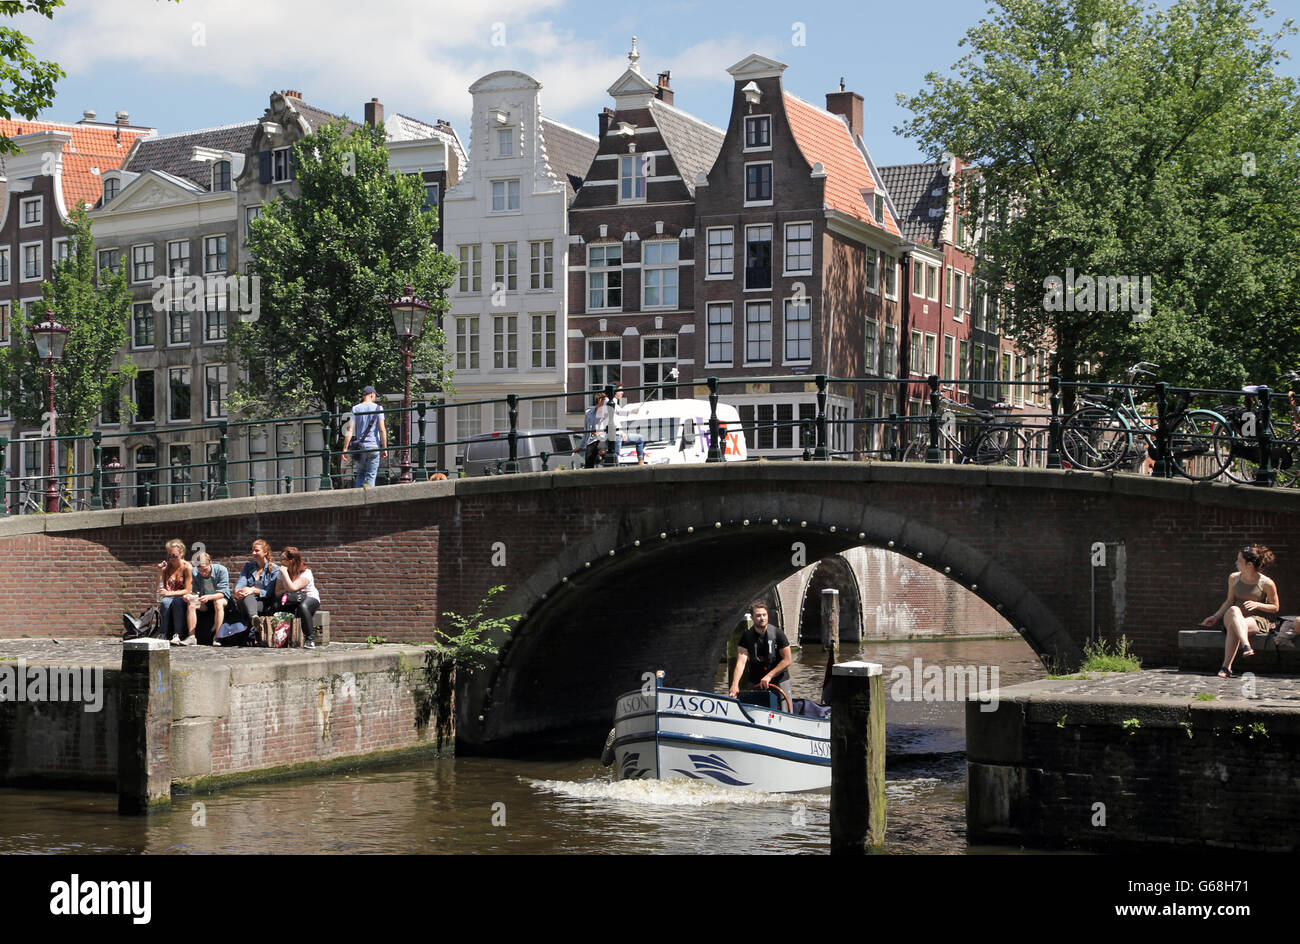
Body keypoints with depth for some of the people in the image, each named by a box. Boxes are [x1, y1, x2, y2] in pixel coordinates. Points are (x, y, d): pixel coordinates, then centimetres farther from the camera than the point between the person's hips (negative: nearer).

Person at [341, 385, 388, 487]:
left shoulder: (355, 409, 5)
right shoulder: (378, 408, -1)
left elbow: (350, 430, -1)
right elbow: (382, 430, -7)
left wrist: (345, 449, -2)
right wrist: (384, 448, -2)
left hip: (359, 446, 2)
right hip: (374, 446, -2)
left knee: (360, 474, 13)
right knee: (370, 475, 1)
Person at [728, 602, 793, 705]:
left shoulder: (777, 633, -7)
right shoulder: (746, 636, -5)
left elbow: (787, 660, -6)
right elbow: (741, 662, -16)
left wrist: (769, 676, -13)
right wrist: (735, 685, -30)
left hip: (780, 680, -1)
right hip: (755, 683, 1)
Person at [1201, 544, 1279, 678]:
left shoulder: (1266, 583, -4)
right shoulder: (1234, 578, 8)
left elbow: (1275, 608, 4)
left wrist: (1257, 604, -12)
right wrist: (1215, 616, 7)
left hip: (1257, 620, -3)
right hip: (1233, 617, 3)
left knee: (1233, 626, -38)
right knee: (1234, 610, -37)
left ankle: (1226, 666, -39)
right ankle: (1246, 646, -51)